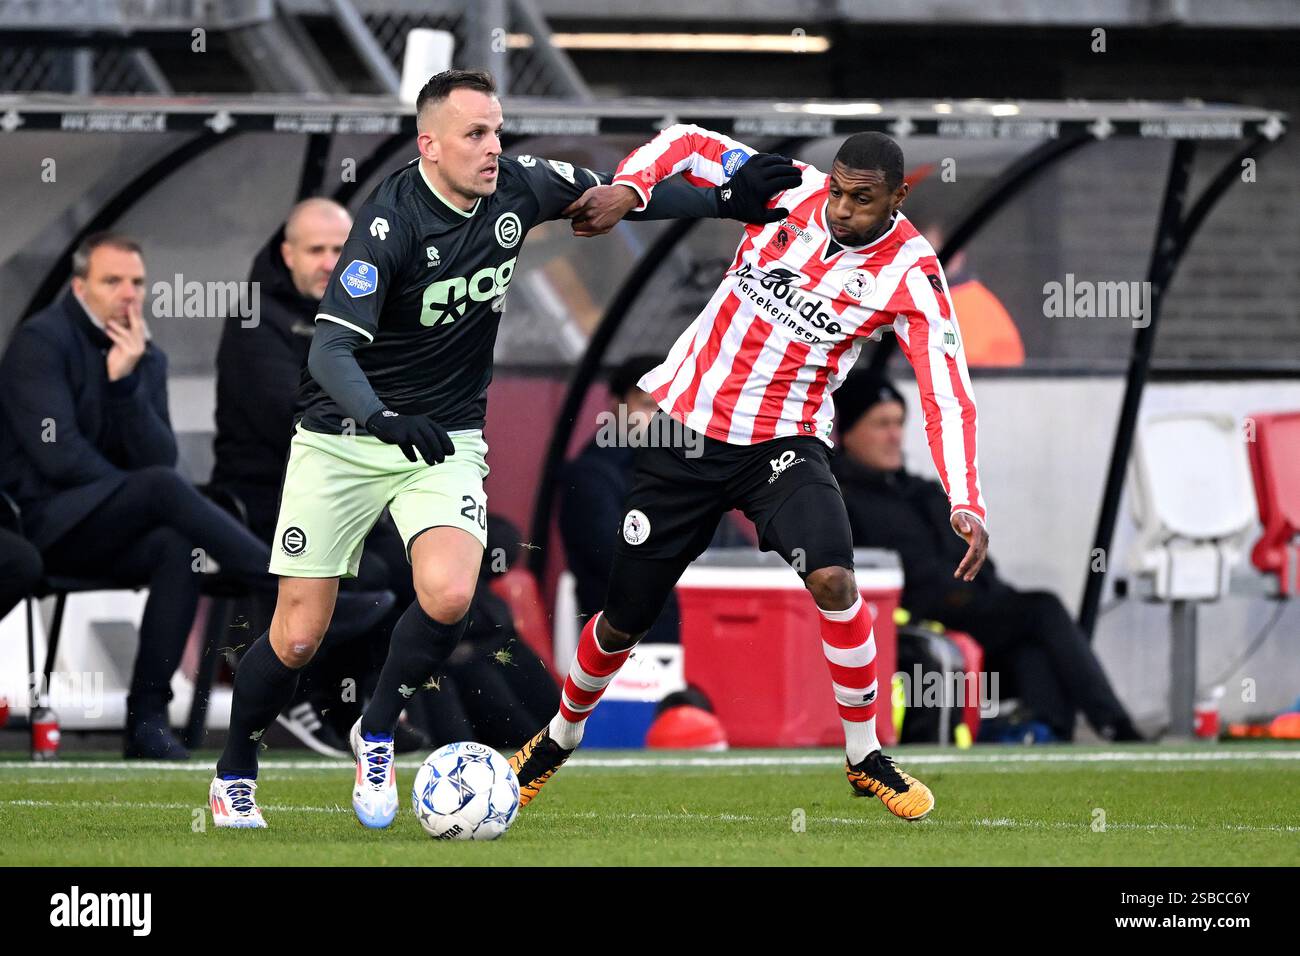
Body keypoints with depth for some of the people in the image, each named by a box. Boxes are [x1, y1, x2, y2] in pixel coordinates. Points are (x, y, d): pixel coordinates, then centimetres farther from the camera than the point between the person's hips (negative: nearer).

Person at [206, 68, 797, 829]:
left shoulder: (518, 190, -7)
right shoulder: (392, 222, -22)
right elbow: (331, 349, -28)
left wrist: (726, 201, 7)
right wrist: (384, 418, -45)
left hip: (445, 438, 3)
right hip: (343, 441, -3)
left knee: (449, 596, -24)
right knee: (298, 638, -3)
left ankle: (378, 734, 2)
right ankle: (234, 777, 23)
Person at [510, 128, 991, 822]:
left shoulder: (909, 274, -14)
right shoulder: (790, 190, -8)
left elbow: (948, 396, -17)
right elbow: (688, 144, 2)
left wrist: (965, 505, -29)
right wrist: (628, 188, -18)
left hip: (782, 443, -2)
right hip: (681, 421, 2)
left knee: (832, 577, -28)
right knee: (622, 621, 8)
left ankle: (864, 757, -10)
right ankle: (561, 736, 38)